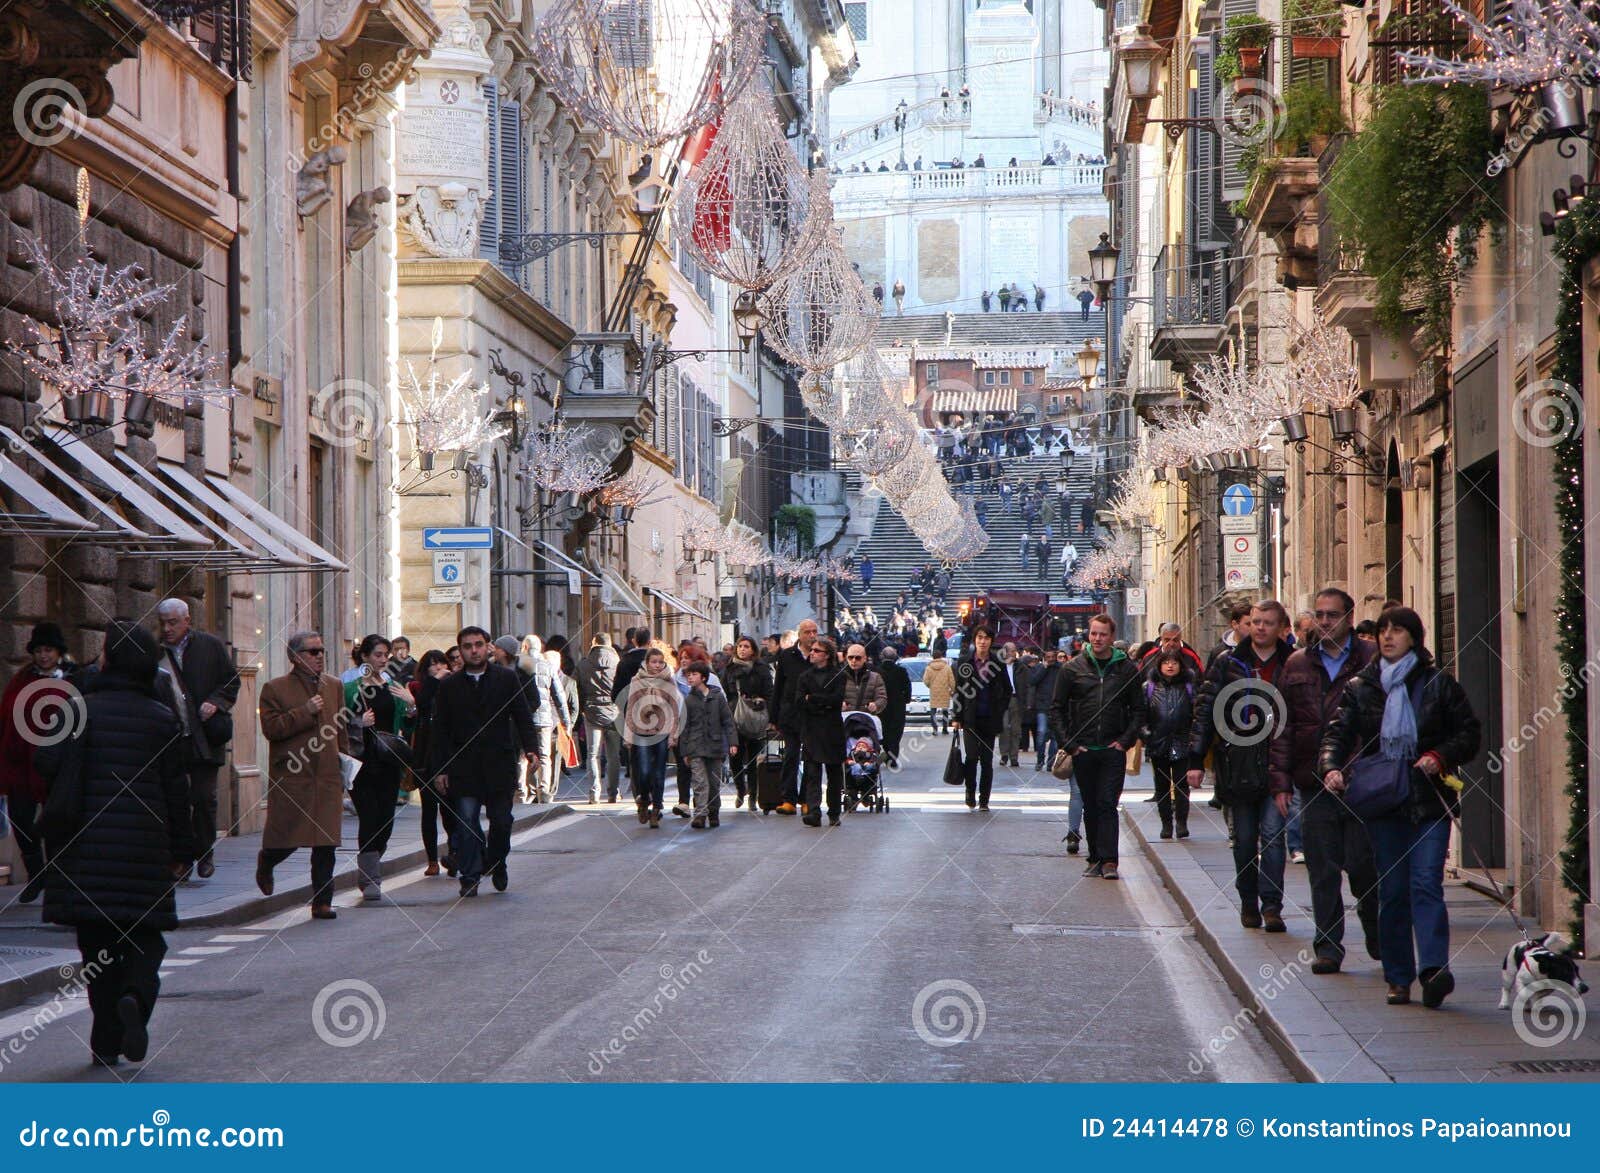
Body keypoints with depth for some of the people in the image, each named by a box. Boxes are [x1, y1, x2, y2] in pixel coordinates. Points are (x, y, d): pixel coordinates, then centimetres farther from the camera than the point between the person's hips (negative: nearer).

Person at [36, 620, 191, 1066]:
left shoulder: (83, 709, -5)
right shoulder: (162, 719, 1)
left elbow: (47, 761, -12)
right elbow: (176, 789, 4)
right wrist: (181, 851, 10)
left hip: (87, 845, 0)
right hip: (144, 847, 1)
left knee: (97, 940, 8)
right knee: (146, 936, 9)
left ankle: (106, 1042, 6)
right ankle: (135, 997, -21)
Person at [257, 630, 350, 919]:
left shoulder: (334, 686, 15)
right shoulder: (275, 689, -1)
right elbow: (270, 728, -11)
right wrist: (305, 712, -15)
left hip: (328, 776, 4)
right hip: (291, 777, -4)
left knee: (326, 844, -1)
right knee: (286, 839, 1)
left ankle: (322, 903, 4)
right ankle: (265, 861, 36)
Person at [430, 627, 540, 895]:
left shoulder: (507, 678, 6)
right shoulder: (449, 686, 6)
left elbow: (523, 717, 4)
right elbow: (439, 731, 7)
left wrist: (531, 749, -10)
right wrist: (439, 769, 2)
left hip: (500, 764, 0)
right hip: (463, 767, 0)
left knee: (501, 820, 2)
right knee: (466, 822, -6)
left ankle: (497, 864, 27)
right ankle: (470, 877, 2)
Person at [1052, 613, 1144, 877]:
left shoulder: (1127, 669, 3)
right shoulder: (1073, 668, 3)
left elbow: (1138, 710, 8)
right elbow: (1057, 708, 6)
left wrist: (1126, 741, -3)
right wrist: (1069, 743, -3)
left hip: (1113, 750, -1)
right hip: (1082, 751, 1)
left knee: (1107, 805, -8)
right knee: (1090, 806, 7)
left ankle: (1108, 860, -11)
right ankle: (1096, 858, 14)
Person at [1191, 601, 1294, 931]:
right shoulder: (1228, 664, 5)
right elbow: (1205, 709, 4)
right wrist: (1196, 759, -2)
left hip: (1276, 766, -1)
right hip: (1238, 765, 1)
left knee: (1272, 834, -9)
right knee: (1245, 839, 8)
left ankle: (1271, 905, -8)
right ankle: (1249, 903, 19)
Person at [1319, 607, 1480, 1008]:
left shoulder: (1439, 683, 4)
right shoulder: (1360, 687, 10)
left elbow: (1469, 733, 6)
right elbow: (1339, 733, 2)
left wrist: (1440, 756, -11)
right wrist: (1331, 767, -18)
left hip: (1430, 800, -2)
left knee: (1426, 883, -14)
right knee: (1392, 891, 4)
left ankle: (1434, 968, -25)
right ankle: (1398, 977, 10)